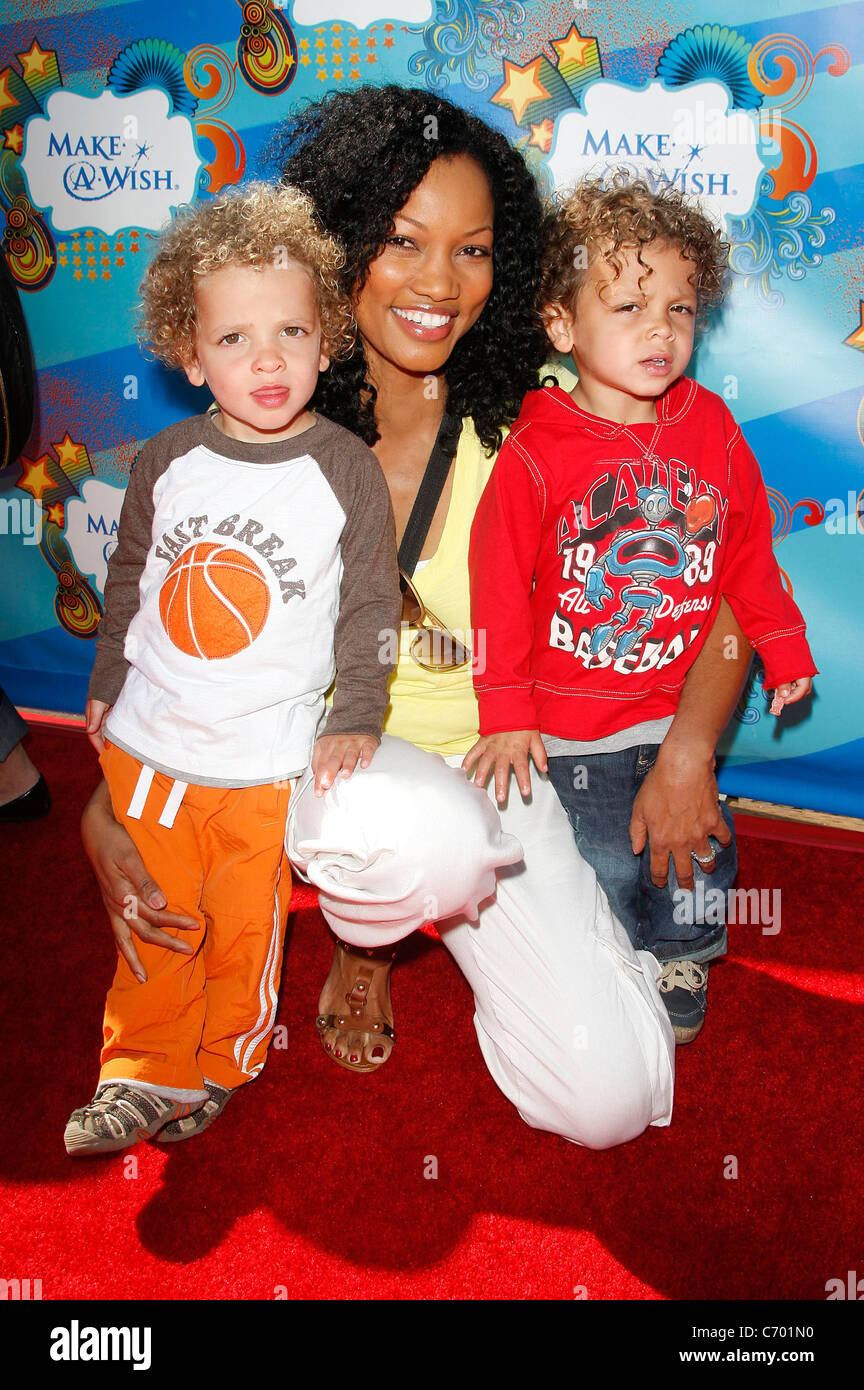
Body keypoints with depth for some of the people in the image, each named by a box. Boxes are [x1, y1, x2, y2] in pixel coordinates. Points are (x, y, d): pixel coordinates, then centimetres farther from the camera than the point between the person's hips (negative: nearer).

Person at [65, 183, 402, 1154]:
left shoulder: (347, 471, -10)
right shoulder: (166, 462, -3)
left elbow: (370, 607, -4)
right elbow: (129, 579, 11)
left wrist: (356, 718, -9)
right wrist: (107, 684, 15)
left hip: (271, 764, -2)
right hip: (146, 748, 2)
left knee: (247, 928, 13)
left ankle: (221, 1067, 37)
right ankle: (146, 1069, 36)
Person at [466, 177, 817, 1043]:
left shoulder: (711, 428, -3)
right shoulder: (535, 452, -15)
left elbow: (749, 548, 9)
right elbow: (499, 584, -11)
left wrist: (781, 645, 14)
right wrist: (506, 712, -10)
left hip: (683, 708, 4)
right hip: (571, 723, -3)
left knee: (696, 856, 16)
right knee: (599, 875, 7)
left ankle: (680, 971, 43)